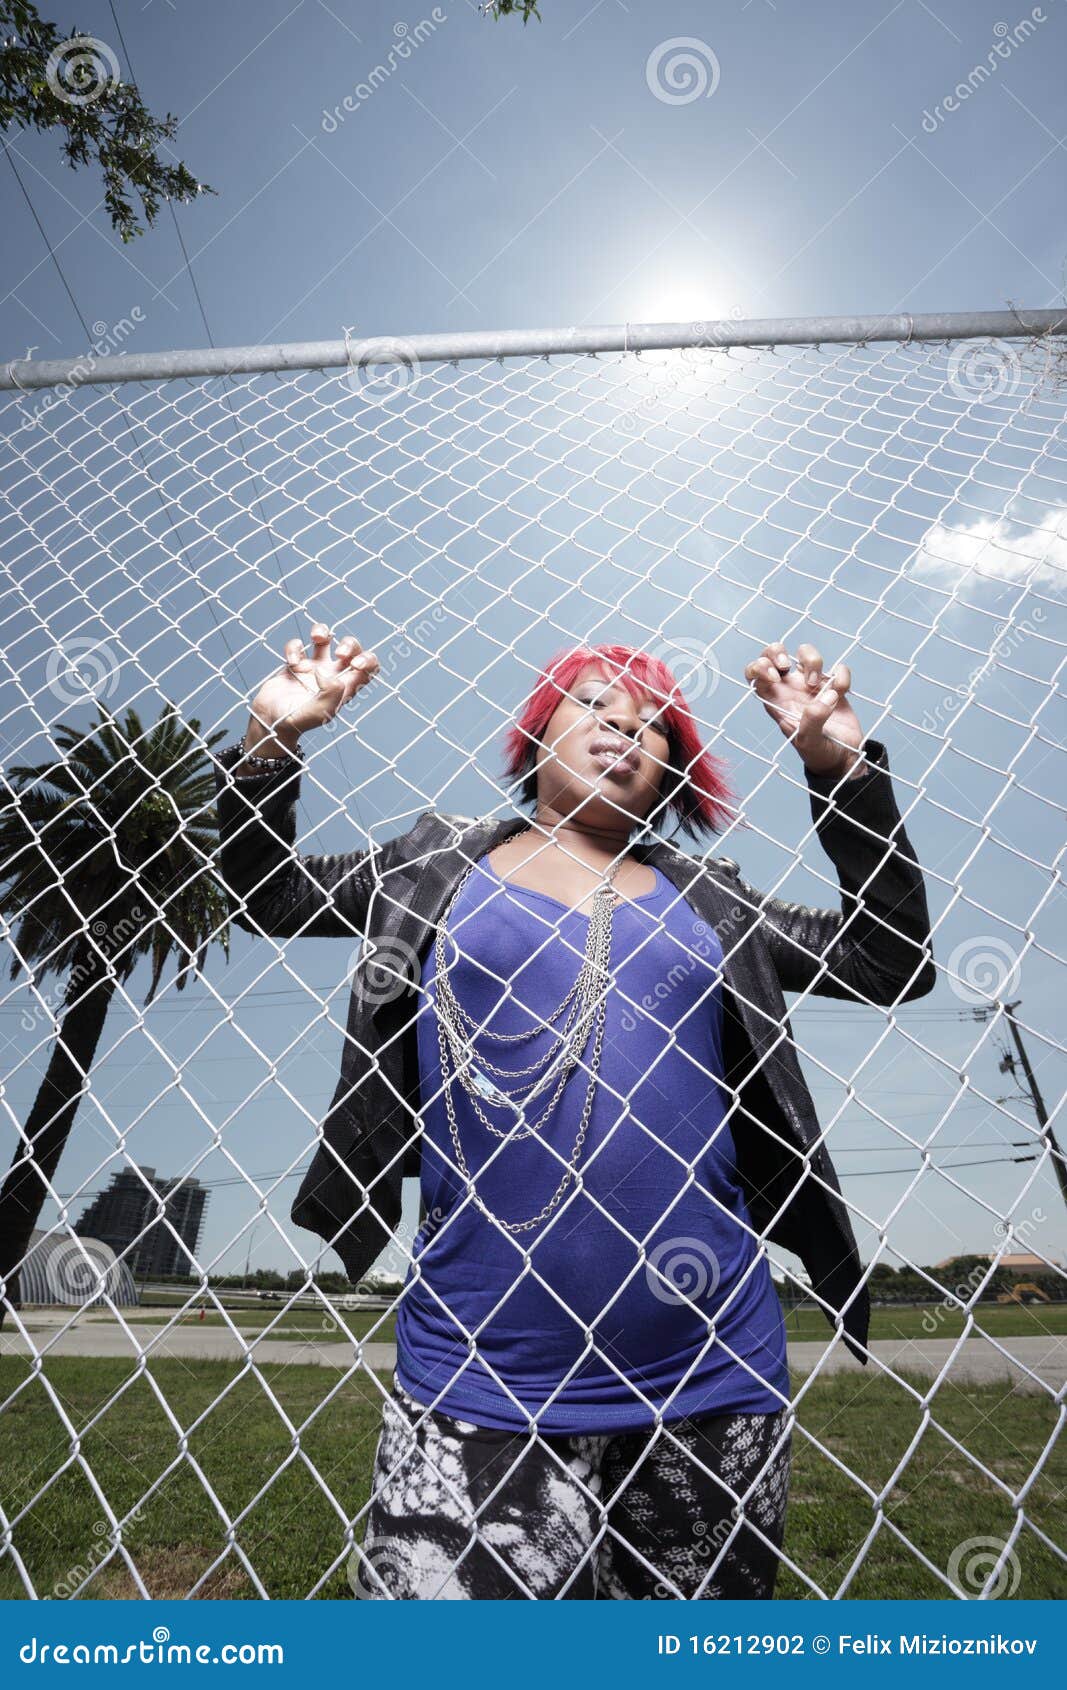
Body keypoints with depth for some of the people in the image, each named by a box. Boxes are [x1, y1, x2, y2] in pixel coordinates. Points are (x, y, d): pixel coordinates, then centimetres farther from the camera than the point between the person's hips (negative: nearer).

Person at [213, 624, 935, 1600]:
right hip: (481, 1376, -2)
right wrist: (272, 739, 0)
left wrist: (843, 768, 1)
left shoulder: (703, 895, 8)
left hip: (713, 1372, 3)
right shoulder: (442, 862, 5)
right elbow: (264, 893, 14)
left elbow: (895, 958, 8)